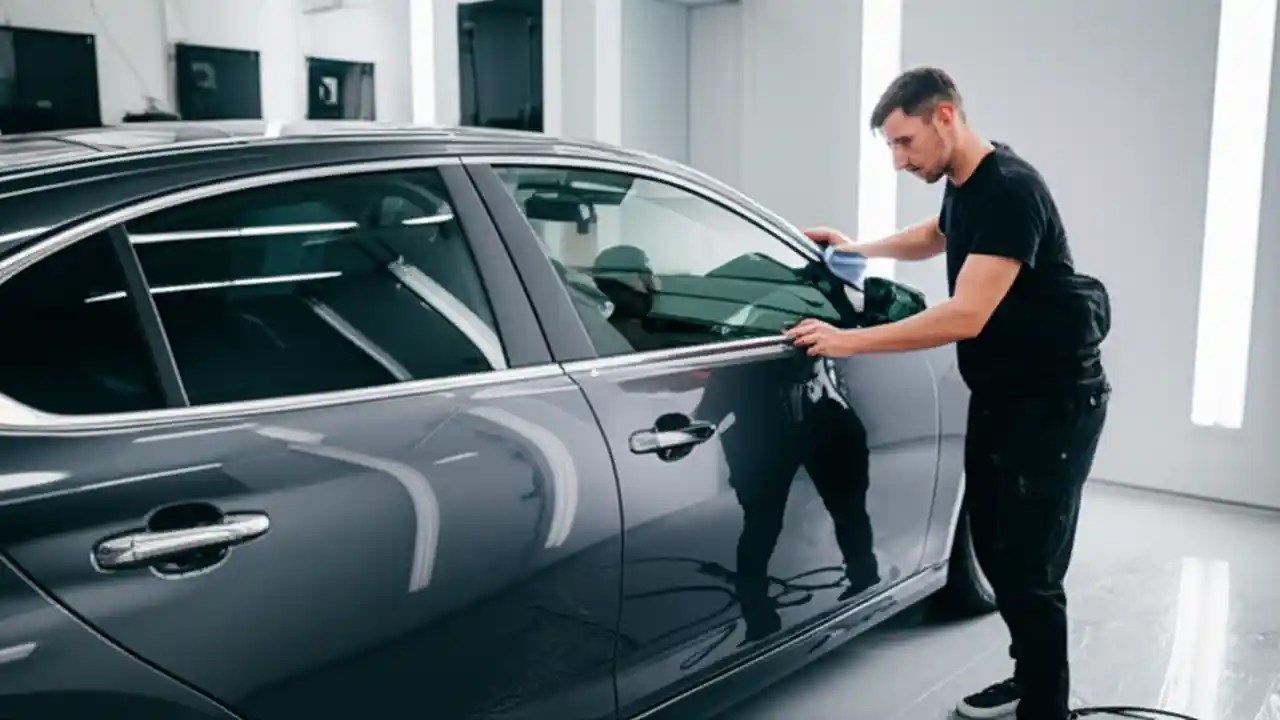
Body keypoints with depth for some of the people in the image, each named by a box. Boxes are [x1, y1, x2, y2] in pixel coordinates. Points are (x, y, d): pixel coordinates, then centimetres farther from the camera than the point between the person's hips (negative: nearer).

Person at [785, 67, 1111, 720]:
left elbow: (966, 317, -32)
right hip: (996, 394, 9)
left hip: (1055, 402, -9)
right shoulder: (962, 185, 5)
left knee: (1029, 568, -7)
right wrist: (860, 250, 18)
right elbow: (936, 236, 30)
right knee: (993, 548, 16)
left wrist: (847, 341, -29)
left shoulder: (1010, 190, -24)